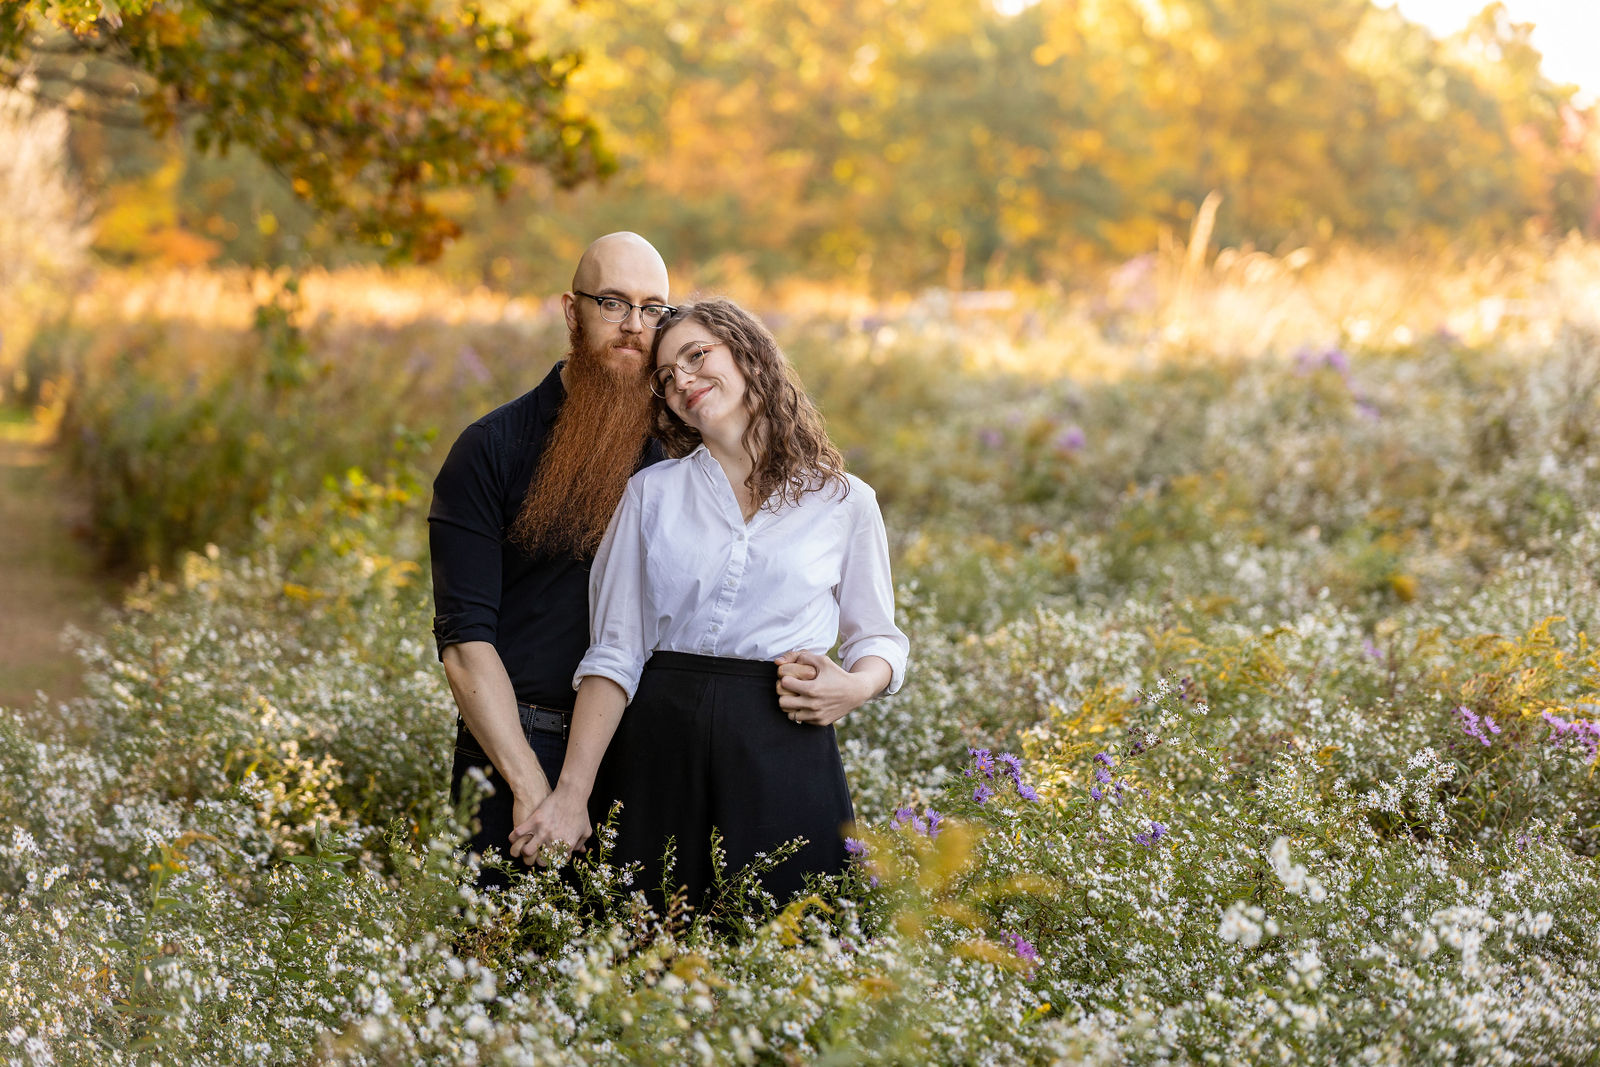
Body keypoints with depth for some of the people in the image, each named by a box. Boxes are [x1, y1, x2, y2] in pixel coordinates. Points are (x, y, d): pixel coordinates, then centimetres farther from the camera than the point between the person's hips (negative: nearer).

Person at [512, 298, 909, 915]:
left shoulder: (845, 504, 7)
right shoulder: (651, 493, 9)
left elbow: (876, 635, 16)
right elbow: (614, 655, 4)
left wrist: (858, 686, -8)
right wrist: (572, 794, -6)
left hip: (783, 749, -1)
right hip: (659, 749, 1)